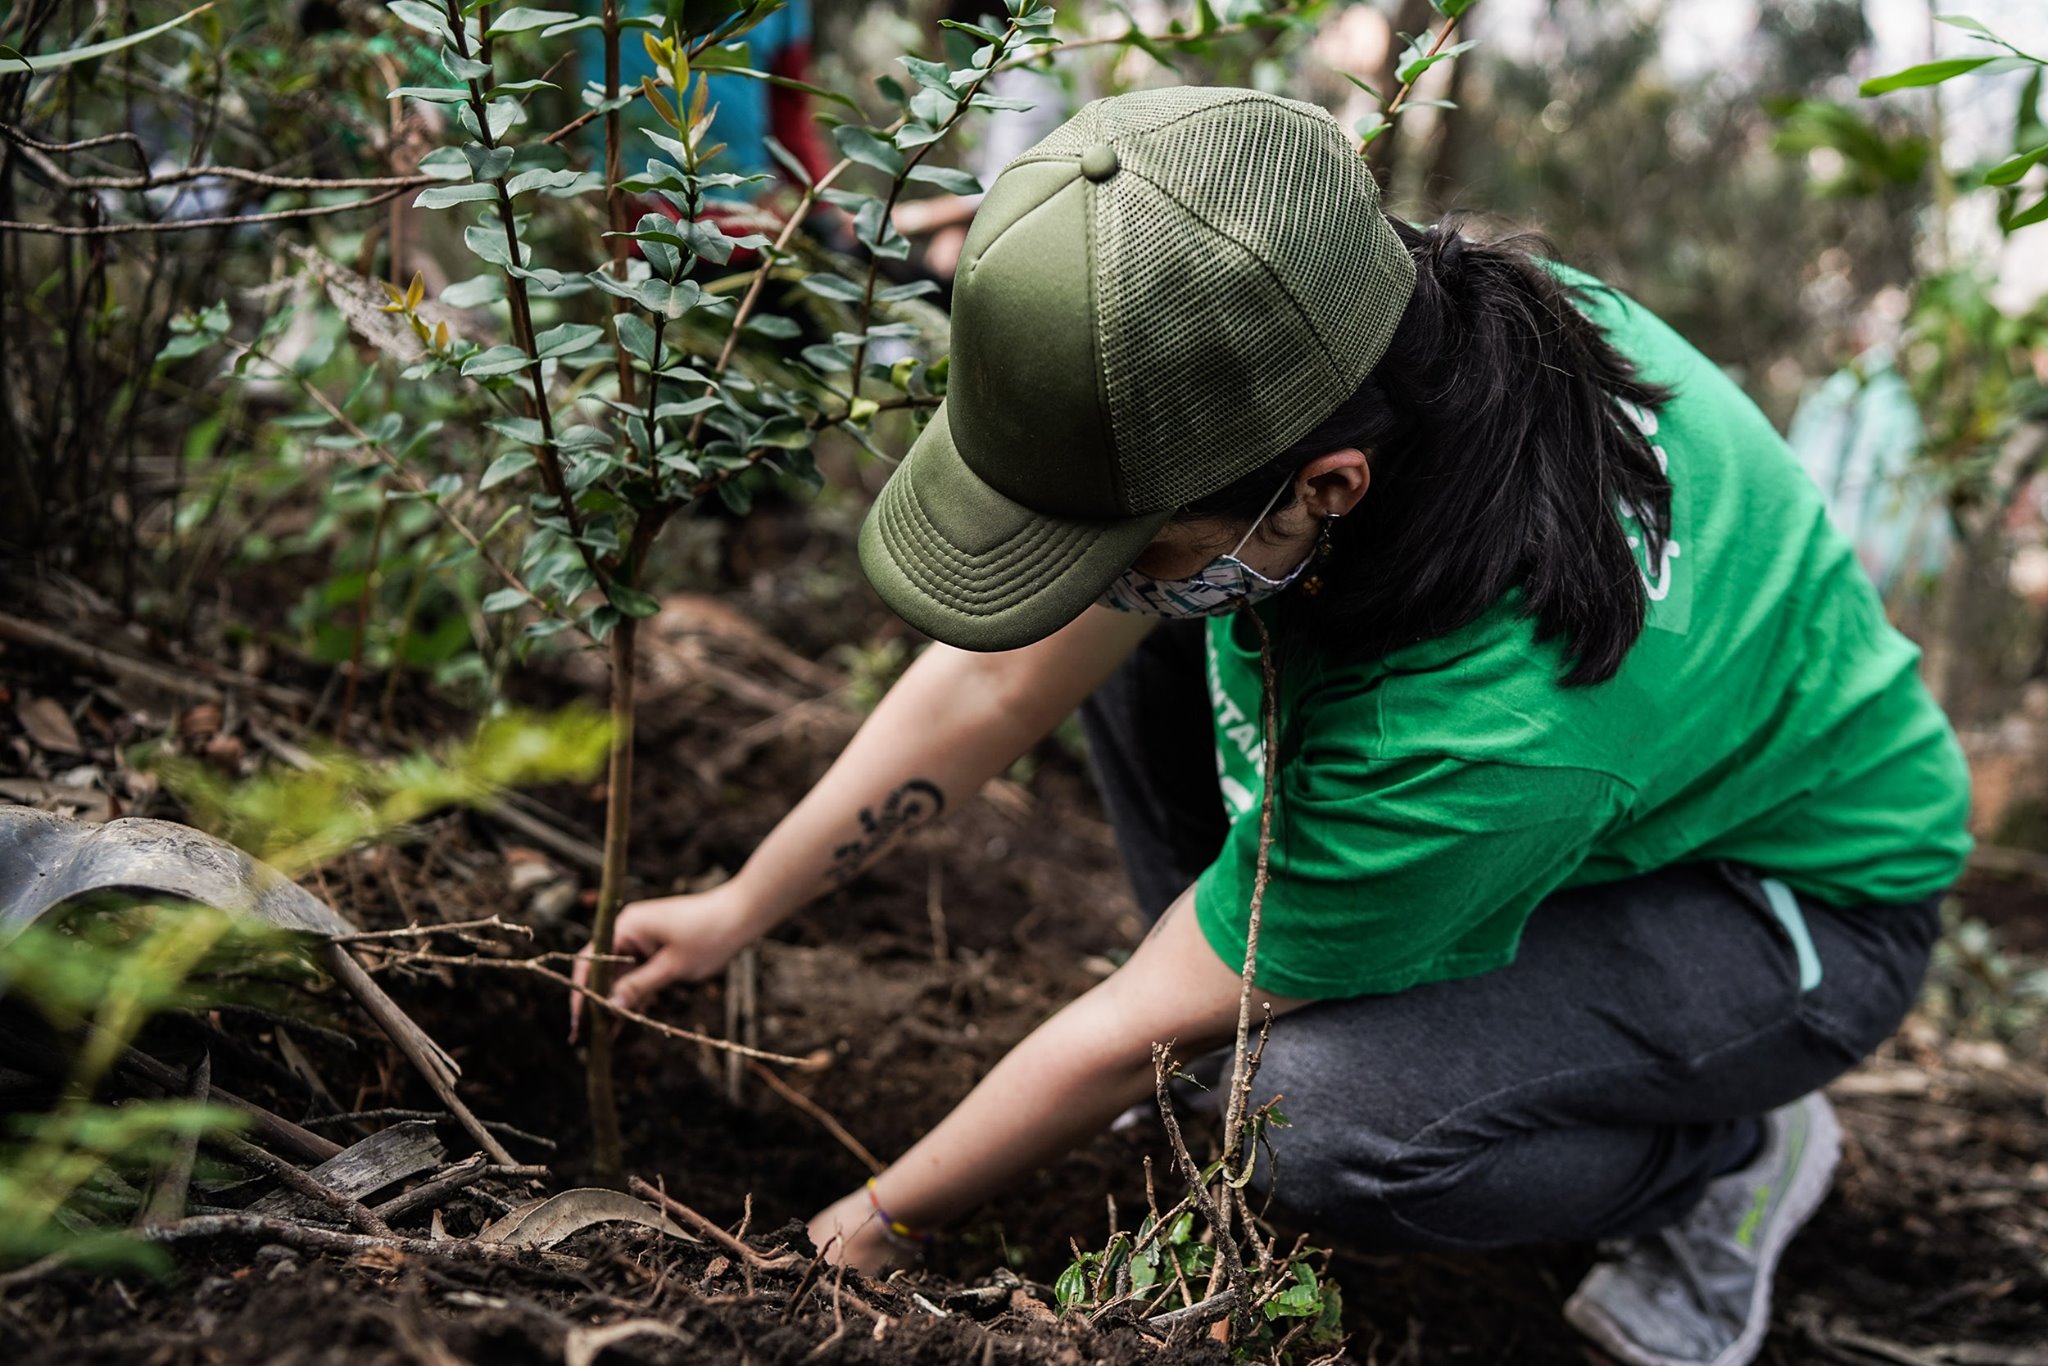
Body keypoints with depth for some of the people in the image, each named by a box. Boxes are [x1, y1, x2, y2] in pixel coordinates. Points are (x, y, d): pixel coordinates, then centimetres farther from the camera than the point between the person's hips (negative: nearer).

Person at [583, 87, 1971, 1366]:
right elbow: (997, 683, -10)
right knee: (1139, 618, -9)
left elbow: (1136, 1029, -26)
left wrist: (879, 1222, -9)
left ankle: (1729, 1157, -1)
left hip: (1796, 886, -6)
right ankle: (1260, 1009, 10)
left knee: (1336, 1122, -32)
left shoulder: (1499, 723, -42)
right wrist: (737, 911, -2)